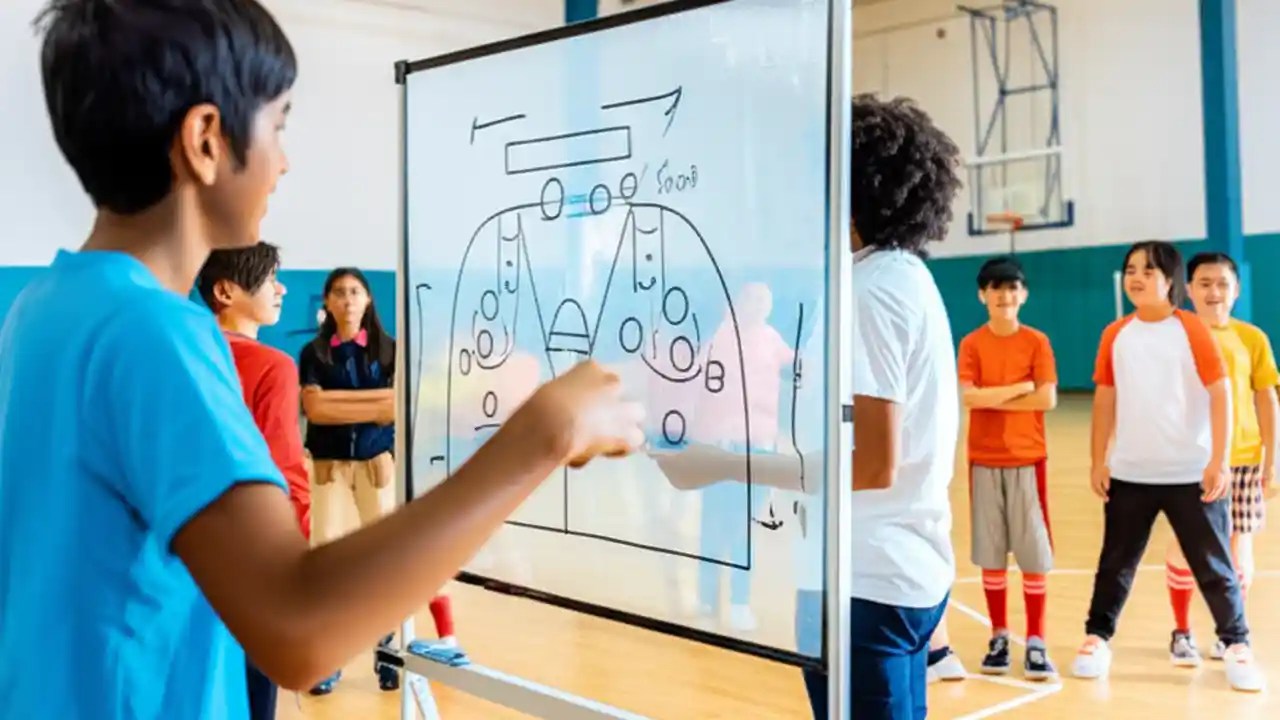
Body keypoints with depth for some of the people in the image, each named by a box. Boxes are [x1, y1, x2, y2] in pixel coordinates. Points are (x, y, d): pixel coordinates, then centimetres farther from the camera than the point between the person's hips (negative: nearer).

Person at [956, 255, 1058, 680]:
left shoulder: (1037, 342, 0)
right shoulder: (972, 344, 1)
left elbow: (1047, 399, -11)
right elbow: (967, 397, -13)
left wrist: (992, 398, -11)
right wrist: (1021, 387, -12)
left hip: (1027, 460, -1)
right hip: (984, 461, 1)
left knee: (1034, 554, 0)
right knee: (990, 554, 6)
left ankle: (1036, 643, 8)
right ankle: (999, 637, 18)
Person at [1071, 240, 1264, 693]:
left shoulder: (1193, 330, -7)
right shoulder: (1115, 335, 3)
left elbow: (1220, 394, -8)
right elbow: (1104, 399, 7)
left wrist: (1219, 460, -13)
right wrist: (1098, 461, 4)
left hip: (1191, 473, -3)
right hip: (1129, 473, 3)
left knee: (1213, 566, 7)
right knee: (1115, 563, 10)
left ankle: (1237, 645, 20)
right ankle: (1097, 638, 22)